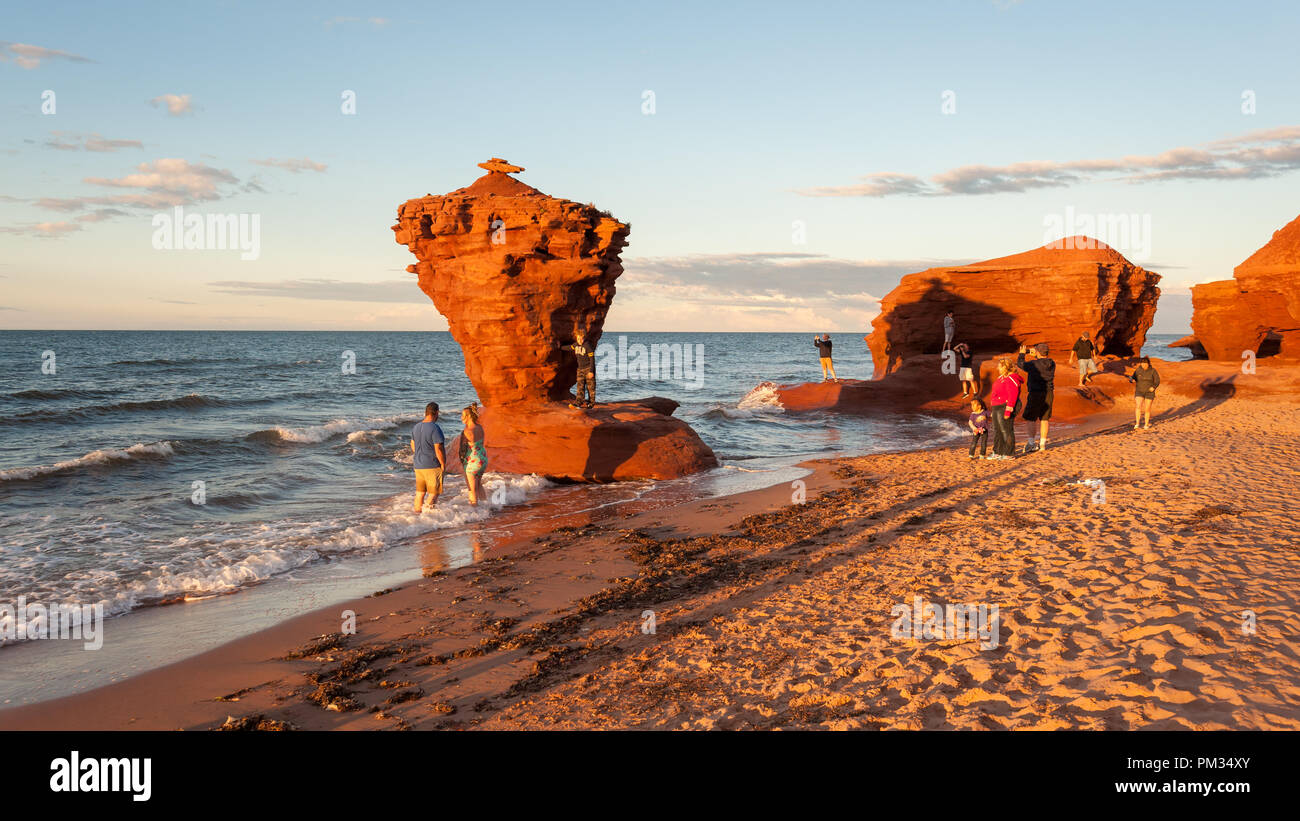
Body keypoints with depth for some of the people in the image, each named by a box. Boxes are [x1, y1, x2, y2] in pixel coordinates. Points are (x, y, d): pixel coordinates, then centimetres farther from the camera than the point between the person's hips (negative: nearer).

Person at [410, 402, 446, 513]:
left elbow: (413, 446, 16)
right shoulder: (435, 428, -18)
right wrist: (443, 464, -8)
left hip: (418, 465, 7)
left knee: (420, 492, 15)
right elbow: (439, 450, -20)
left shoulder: (416, 427, 5)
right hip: (432, 466, -7)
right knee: (433, 494, 2)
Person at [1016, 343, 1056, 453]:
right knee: (1044, 419, 14)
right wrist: (1035, 356, 32)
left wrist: (1022, 354, 18)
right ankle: (1042, 443, 20)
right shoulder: (1052, 364, 2)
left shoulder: (1033, 364, -15)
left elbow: (1020, 364, 1)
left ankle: (1031, 443, -12)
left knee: (1029, 419, -1)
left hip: (1035, 394, -6)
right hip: (1048, 393, 6)